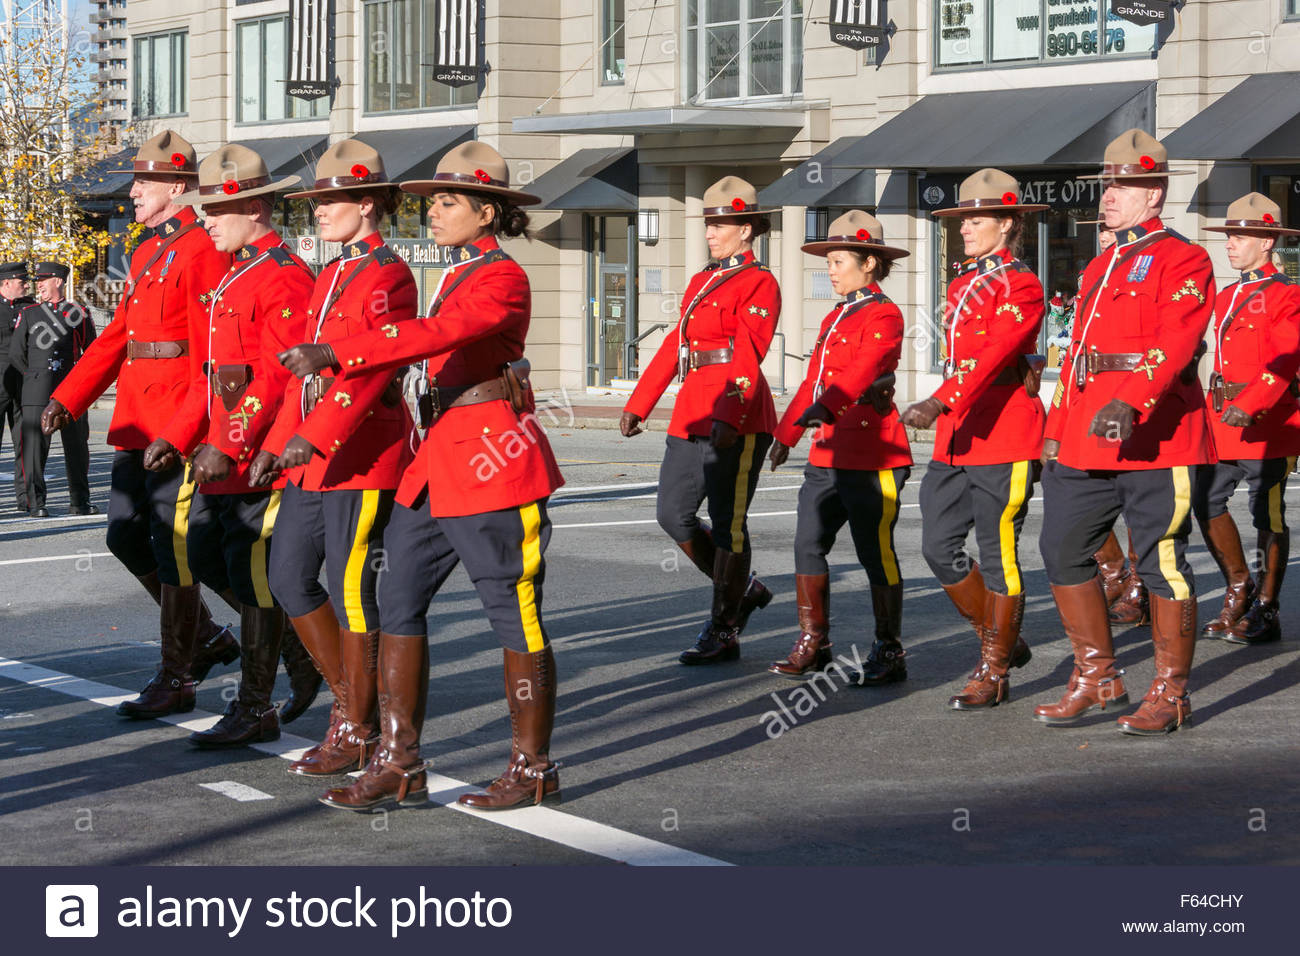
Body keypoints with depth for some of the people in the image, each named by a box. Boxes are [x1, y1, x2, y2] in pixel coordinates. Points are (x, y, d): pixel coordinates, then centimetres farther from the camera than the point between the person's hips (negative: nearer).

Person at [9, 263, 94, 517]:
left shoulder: (79, 314, 10)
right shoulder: (28, 315, 11)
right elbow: (16, 354, 11)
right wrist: (35, 377, 9)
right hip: (38, 391, 0)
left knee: (77, 445, 4)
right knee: (35, 445, -6)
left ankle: (79, 501, 14)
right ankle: (36, 503, -4)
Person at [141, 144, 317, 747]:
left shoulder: (284, 277, -15)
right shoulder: (232, 277, 16)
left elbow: (276, 375, -22)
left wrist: (230, 447, -27)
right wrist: (177, 437, 11)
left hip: (262, 453, -10)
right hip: (223, 452, 10)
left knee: (252, 576, -4)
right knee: (204, 556, 13)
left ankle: (255, 712, 5)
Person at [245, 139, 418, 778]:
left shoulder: (389, 277, -11)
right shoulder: (329, 277, 16)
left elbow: (374, 371, -22)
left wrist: (315, 437, -29)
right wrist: (277, 444, 13)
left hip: (364, 460, -9)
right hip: (314, 459, 9)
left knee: (351, 591, -3)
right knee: (289, 577, 9)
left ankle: (360, 734, 7)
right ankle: (348, 700, 22)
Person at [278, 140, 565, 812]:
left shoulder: (503, 279, -13)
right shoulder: (456, 276, 17)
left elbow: (432, 336, -27)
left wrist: (335, 355, -32)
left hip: (494, 460, -9)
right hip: (438, 461, 9)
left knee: (514, 613, 0)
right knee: (399, 600, 5)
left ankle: (533, 769, 10)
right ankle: (399, 766, 9)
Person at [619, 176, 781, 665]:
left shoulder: (759, 284, -6)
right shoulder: (701, 281, 18)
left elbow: (748, 357, -18)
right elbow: (673, 346, 20)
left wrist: (728, 416, -30)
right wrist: (639, 403, 16)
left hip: (737, 419, -8)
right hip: (693, 414, 8)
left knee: (727, 525, -3)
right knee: (674, 515, 6)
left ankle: (723, 633, 7)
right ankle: (744, 590, 24)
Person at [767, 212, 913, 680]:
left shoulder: (884, 316, -10)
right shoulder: (834, 319, 18)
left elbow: (863, 367, -27)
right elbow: (813, 381, 26)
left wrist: (824, 406, -41)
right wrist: (786, 434, 31)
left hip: (873, 454, -8)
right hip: (828, 451, 8)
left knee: (875, 553, -2)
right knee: (808, 543, 4)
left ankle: (889, 652, 7)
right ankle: (812, 643, 13)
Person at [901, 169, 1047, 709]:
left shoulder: (1021, 288, -10)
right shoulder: (961, 285, 16)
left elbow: (990, 356, -24)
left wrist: (940, 403, -36)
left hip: (1005, 440, -8)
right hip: (957, 439, 8)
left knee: (997, 555, -2)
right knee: (938, 547, 4)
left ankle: (993, 674, 7)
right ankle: (1004, 641, 21)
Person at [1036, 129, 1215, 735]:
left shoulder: (1183, 260, -4)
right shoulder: (1100, 268, 20)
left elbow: (1174, 344, -19)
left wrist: (1129, 403, -32)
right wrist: (1056, 432, 17)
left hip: (1156, 439, -8)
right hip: (1088, 443, 8)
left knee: (1162, 564, -2)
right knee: (1062, 550, 5)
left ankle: (1171, 695, 8)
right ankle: (1098, 681, 16)